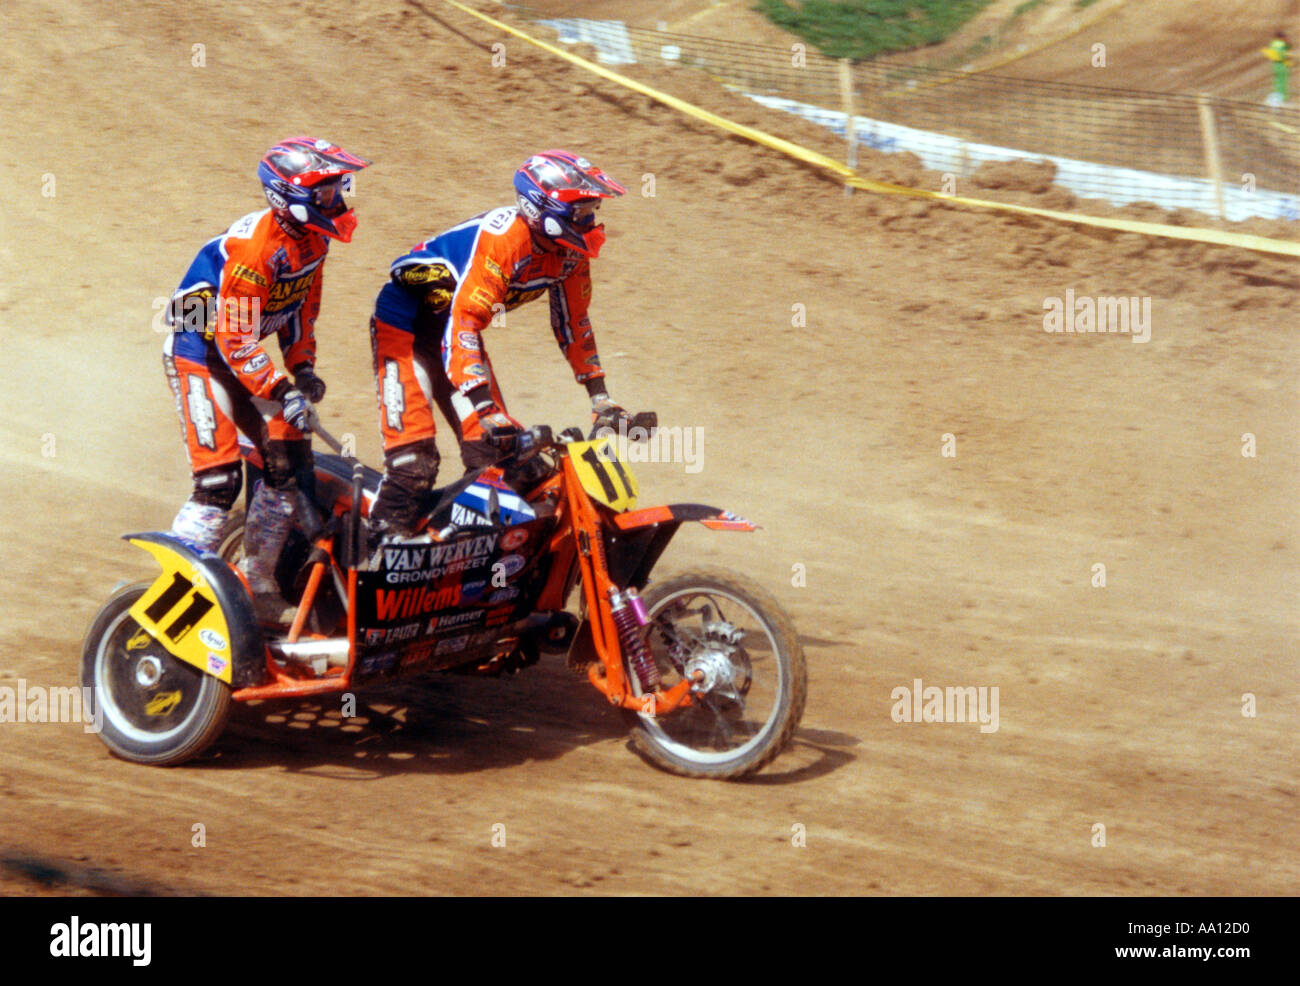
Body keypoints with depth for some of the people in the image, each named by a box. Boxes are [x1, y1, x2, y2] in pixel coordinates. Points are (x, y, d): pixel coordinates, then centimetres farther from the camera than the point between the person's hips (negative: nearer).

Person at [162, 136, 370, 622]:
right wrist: (281, 395, -25)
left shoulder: (311, 240, -2)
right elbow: (235, 339, -27)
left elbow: (301, 307, 14)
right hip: (200, 352, -9)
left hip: (242, 351, 9)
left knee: (289, 463, 3)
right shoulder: (253, 245, -29)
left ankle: (259, 587, 14)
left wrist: (303, 368, 4)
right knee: (218, 481, -16)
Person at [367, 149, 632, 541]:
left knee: (497, 449, -1)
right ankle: (387, 535, -17)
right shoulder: (502, 237, -31)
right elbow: (463, 319, -37)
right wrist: (484, 407, -43)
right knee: (413, 459, -20)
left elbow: (572, 321, 8)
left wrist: (601, 399, 5)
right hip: (405, 321, -8)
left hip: (455, 326, 8)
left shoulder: (569, 251, -6)